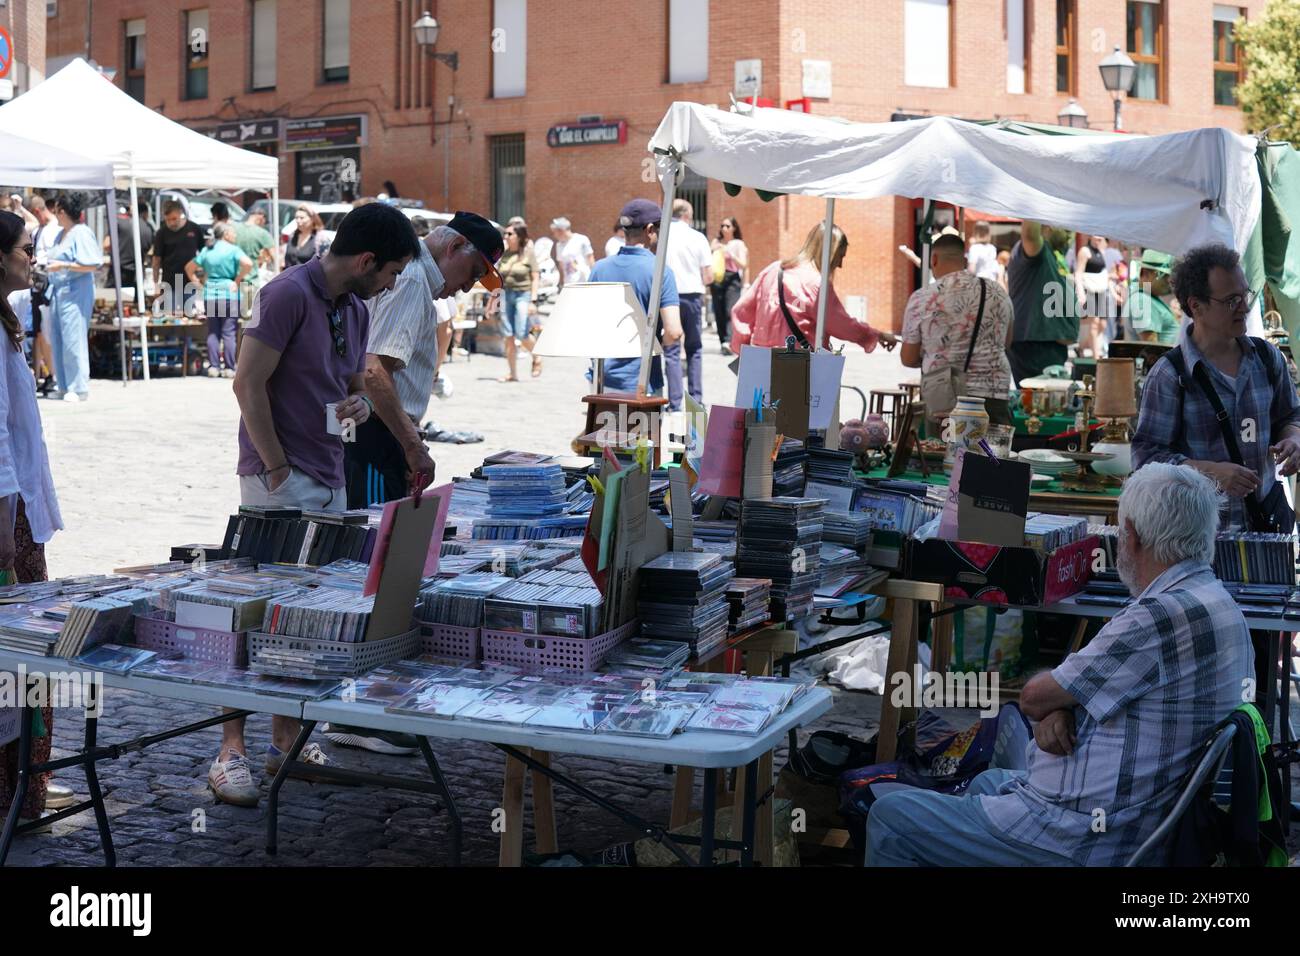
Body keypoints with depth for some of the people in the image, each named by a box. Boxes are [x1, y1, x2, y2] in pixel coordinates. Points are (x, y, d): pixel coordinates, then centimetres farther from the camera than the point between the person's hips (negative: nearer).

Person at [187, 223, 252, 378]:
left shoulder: (206, 250, 11)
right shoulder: (233, 250, -5)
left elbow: (189, 267, 16)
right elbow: (248, 263, -20)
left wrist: (197, 282, 14)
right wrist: (238, 280, -10)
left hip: (210, 295, 4)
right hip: (229, 294, -4)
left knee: (212, 332, 9)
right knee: (229, 333, -2)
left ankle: (213, 367, 7)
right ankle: (229, 368, -3)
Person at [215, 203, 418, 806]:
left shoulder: (355, 310, 13)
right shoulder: (287, 294, -13)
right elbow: (248, 384, -16)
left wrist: (359, 404, 0)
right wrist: (278, 469, -16)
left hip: (329, 482, 9)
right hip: (280, 479, -8)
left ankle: (287, 742, 20)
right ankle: (231, 753, -3)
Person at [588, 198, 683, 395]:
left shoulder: (600, 268, 3)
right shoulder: (660, 272, -11)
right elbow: (674, 332, -18)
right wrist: (657, 343, 2)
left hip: (602, 380, 5)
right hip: (641, 384, -5)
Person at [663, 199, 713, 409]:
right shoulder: (698, 238, -1)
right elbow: (708, 276, -3)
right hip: (692, 297, 1)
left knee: (671, 351, 2)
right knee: (694, 350, 14)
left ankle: (675, 404, -2)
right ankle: (696, 400, 12)